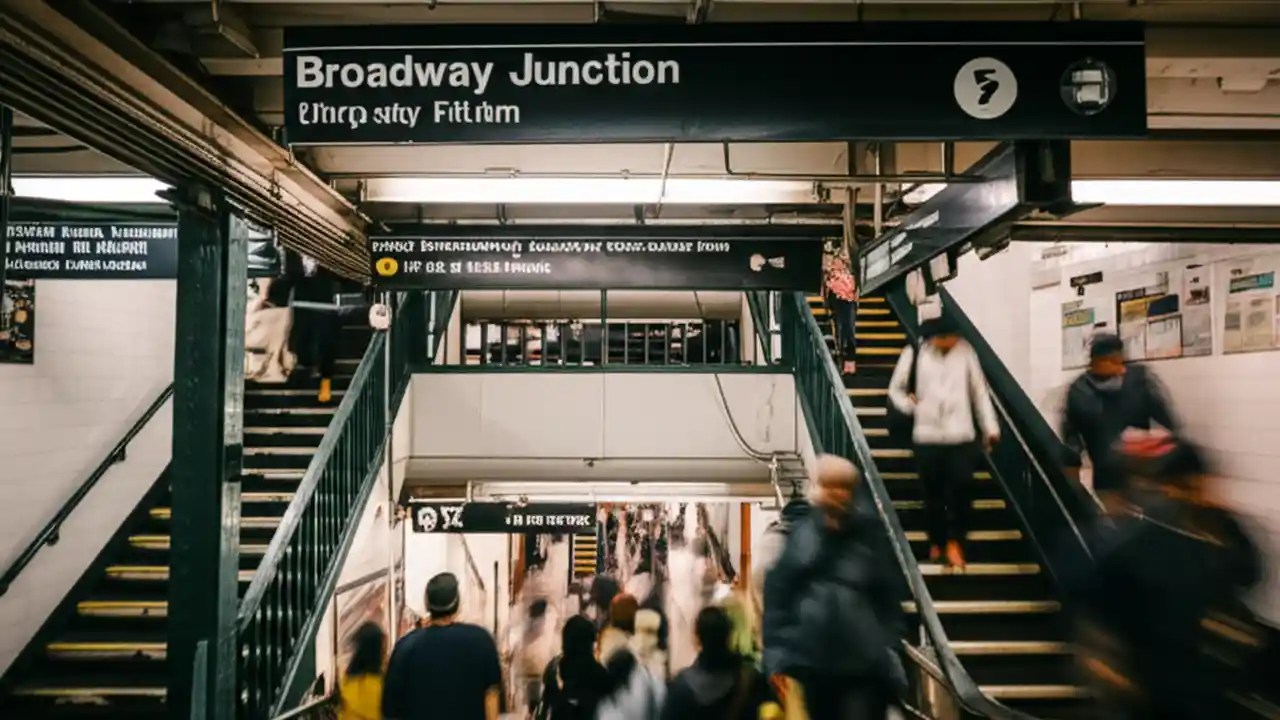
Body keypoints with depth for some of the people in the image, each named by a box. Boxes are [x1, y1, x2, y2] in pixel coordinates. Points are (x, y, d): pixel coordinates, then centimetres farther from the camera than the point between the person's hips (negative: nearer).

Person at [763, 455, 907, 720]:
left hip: (864, 668, -2)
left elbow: (891, 601, -2)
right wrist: (778, 653, -6)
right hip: (810, 664, 2)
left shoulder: (872, 537, -3)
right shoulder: (801, 535, -2)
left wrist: (889, 653, -9)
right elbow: (776, 594, -1)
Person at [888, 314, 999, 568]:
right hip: (927, 436, 0)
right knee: (933, 493, 11)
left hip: (961, 436, 0)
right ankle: (936, 542, 31)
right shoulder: (914, 353, -2)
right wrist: (909, 406, -11)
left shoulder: (965, 352, 1)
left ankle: (954, 541, 16)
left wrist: (990, 426, 5)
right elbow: (895, 388, 7)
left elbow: (979, 391, 7)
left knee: (960, 490, -4)